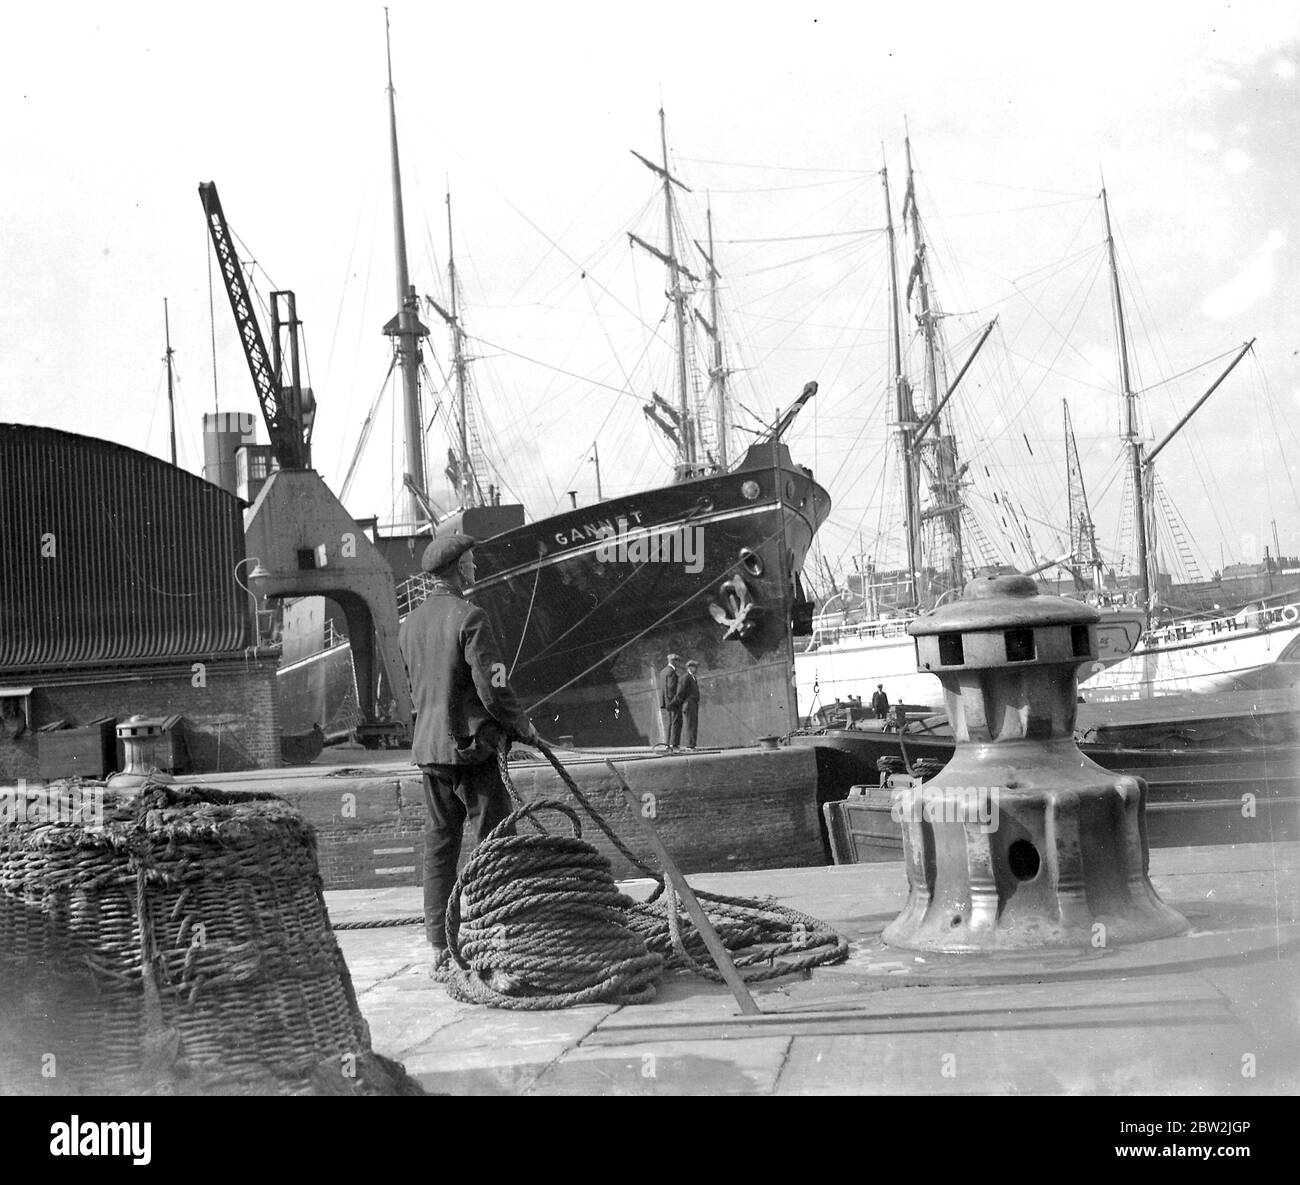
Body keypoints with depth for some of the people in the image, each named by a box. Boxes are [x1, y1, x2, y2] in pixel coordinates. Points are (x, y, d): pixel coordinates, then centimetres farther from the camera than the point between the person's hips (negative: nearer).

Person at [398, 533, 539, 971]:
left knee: (439, 845, 11)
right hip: (471, 746, -7)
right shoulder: (469, 618, -14)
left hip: (428, 749, 7)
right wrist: (522, 725, -2)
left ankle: (439, 946, 14)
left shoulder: (409, 624, 10)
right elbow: (491, 687, -16)